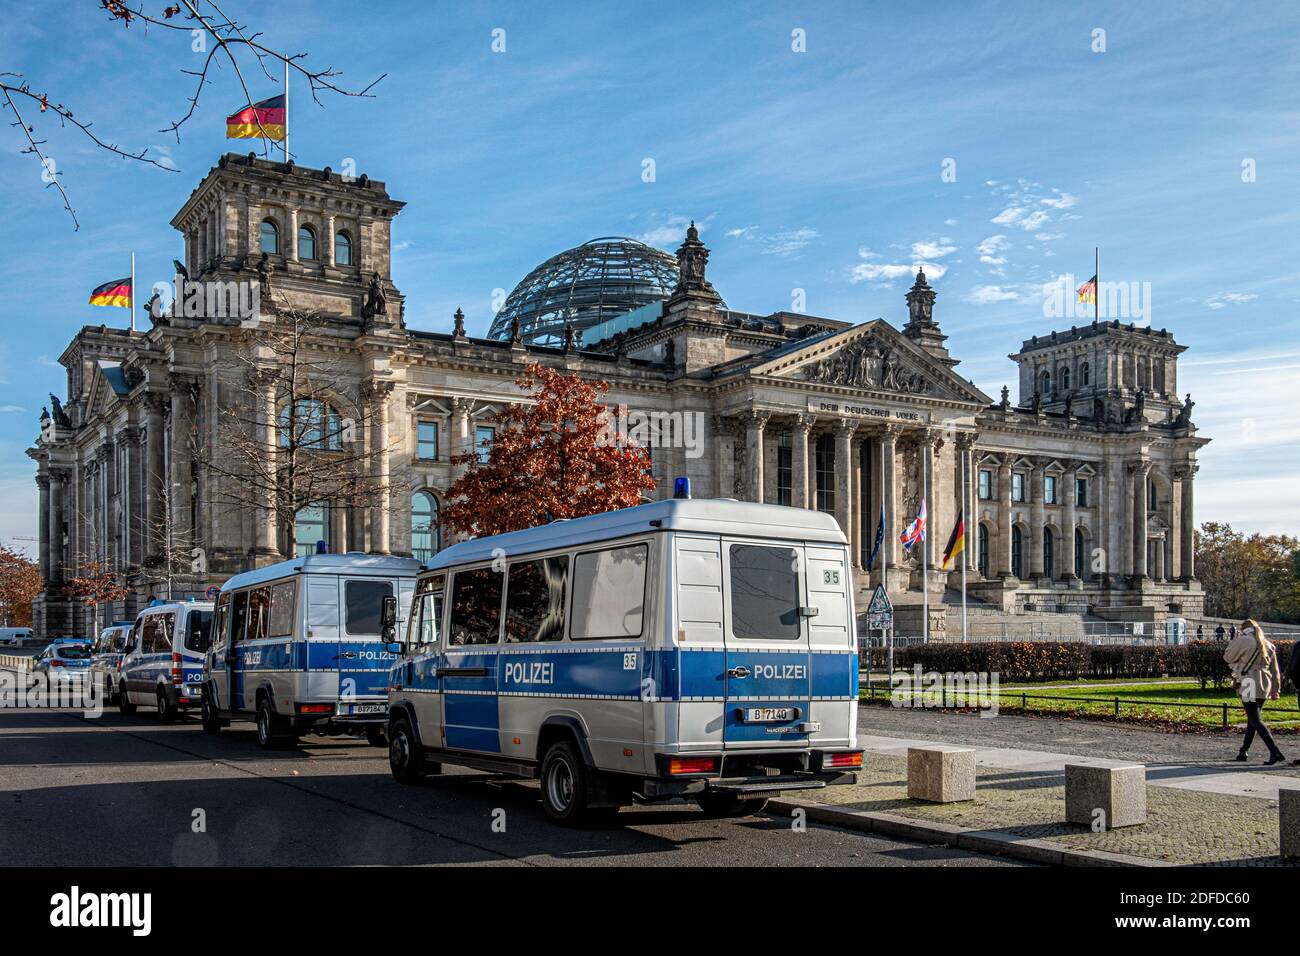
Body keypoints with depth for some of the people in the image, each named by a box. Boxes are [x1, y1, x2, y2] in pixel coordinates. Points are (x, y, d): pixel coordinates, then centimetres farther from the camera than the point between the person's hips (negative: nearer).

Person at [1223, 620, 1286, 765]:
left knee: (1256, 721, -8)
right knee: (1253, 719, 16)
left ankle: (1275, 753, -19)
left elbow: (1227, 658, 2)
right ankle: (1243, 751, 22)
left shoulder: (1243, 640, -8)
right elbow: (1275, 670, 14)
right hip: (1264, 686, 7)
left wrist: (1233, 641, 14)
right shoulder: (1268, 644, 12)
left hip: (1250, 686, -7)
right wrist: (1275, 690, 19)